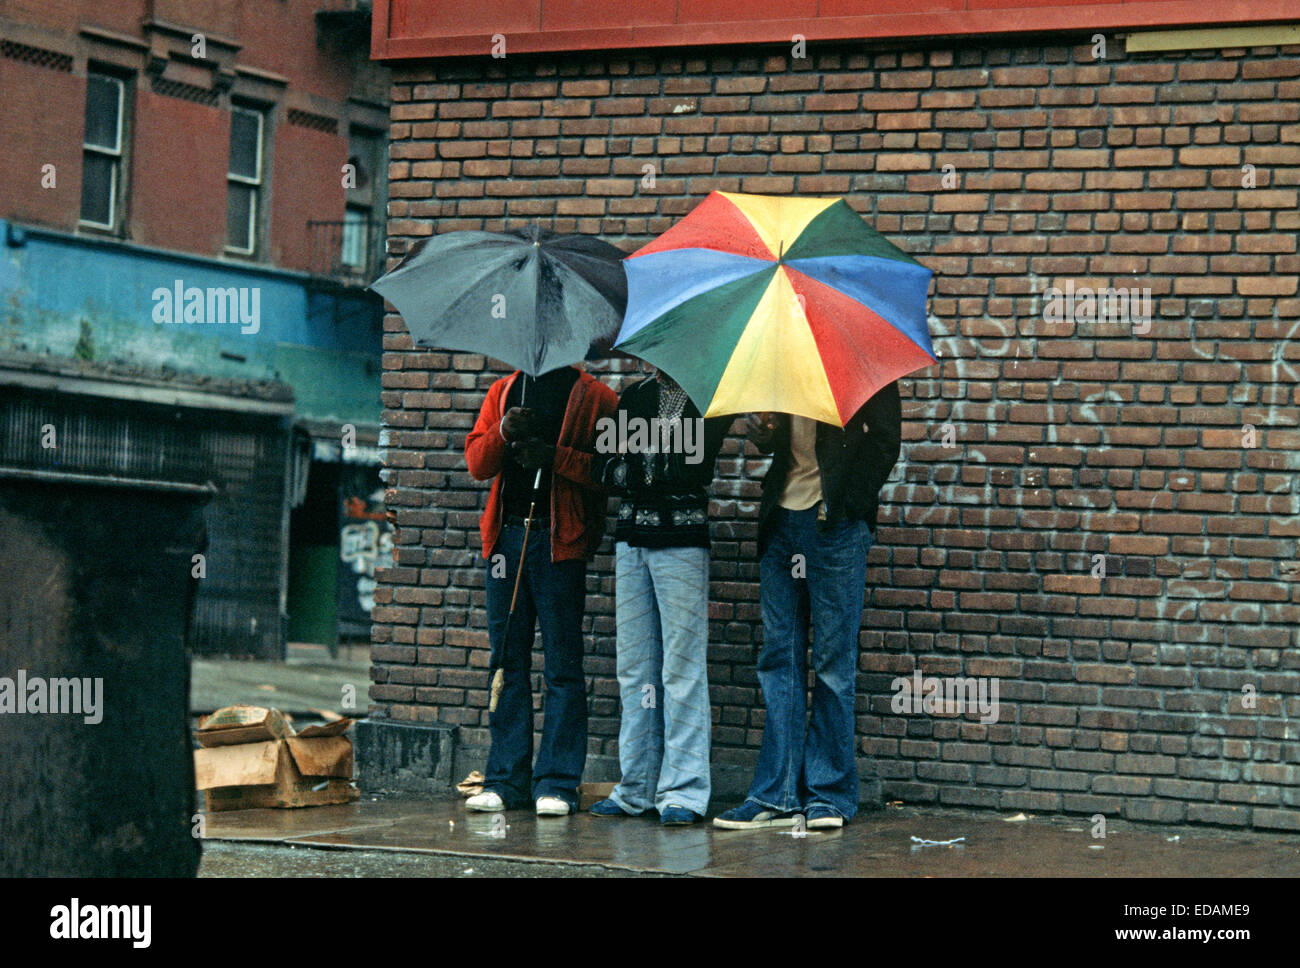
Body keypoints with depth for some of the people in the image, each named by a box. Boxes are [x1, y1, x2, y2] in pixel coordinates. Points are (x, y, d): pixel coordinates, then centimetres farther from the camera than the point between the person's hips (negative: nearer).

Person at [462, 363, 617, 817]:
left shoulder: (593, 397, 2)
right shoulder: (504, 391, 16)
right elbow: (476, 464, 9)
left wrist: (555, 457, -17)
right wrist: (503, 431, -9)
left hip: (559, 541, -4)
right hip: (506, 536, 5)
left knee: (562, 667, -3)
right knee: (507, 663, 7)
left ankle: (557, 782, 1)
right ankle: (506, 779, 12)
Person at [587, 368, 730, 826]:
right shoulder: (635, 395, 17)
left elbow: (695, 463, -14)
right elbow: (604, 466, 13)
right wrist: (623, 464, -6)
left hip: (682, 536, -6)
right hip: (631, 536, 6)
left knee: (682, 666, -7)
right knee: (633, 666, 7)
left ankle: (683, 791, -2)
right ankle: (637, 788, 13)